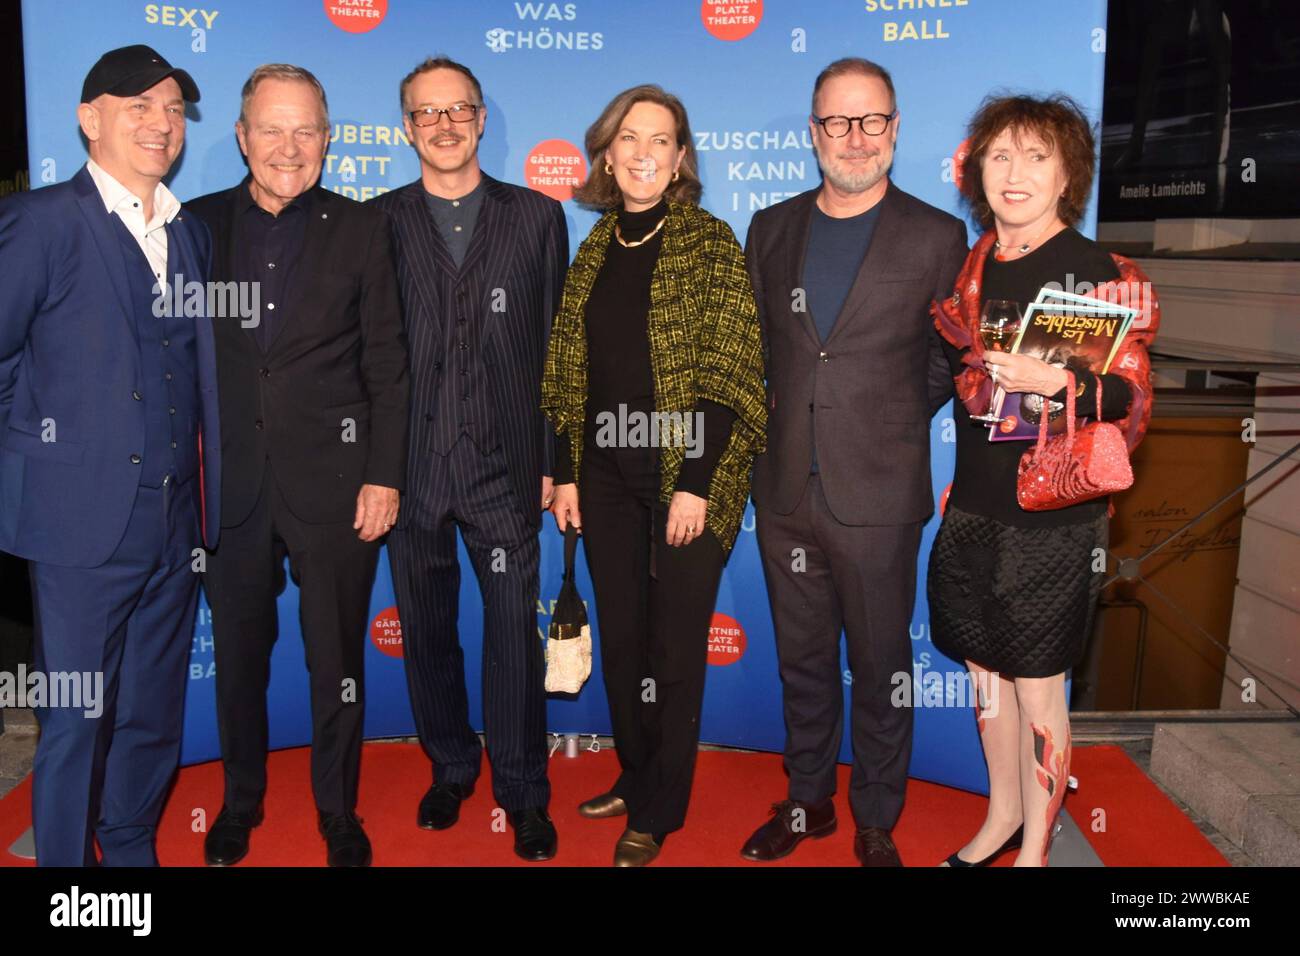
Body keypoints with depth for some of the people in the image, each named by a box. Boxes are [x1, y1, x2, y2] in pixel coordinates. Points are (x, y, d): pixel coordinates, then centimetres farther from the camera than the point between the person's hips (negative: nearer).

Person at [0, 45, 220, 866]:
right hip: (85, 519, -5)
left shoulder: (190, 231, 13)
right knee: (76, 722, 6)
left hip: (175, 523, 5)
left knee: (154, 718, 16)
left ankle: (133, 848, 34)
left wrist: (204, 502, 8)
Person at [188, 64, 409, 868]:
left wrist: (384, 475, -6)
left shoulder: (362, 229, 2)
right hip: (229, 483, 2)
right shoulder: (200, 224, 6)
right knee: (237, 656, 15)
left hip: (334, 483, -1)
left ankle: (339, 814, 28)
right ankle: (241, 801, 37)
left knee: (338, 662, 8)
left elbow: (387, 364, 0)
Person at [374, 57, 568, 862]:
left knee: (515, 632, 4)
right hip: (411, 464, 1)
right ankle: (451, 770, 33)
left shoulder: (537, 216, 6)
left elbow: (557, 345, 4)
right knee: (427, 629, 13)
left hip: (504, 463, -1)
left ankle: (524, 791, 21)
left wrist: (552, 458, 0)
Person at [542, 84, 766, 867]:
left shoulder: (710, 241, -4)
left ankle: (659, 812, 20)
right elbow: (569, 371, 12)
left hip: (686, 471, -5)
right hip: (607, 472, 5)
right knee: (620, 635, 14)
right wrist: (566, 472, 6)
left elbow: (729, 375, -10)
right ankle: (635, 779, 33)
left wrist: (697, 483, -15)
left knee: (675, 645, 4)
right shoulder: (596, 248, 11)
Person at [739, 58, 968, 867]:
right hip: (786, 490, 3)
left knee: (881, 668, 10)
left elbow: (948, 361, 5)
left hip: (878, 496, -3)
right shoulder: (772, 229, 7)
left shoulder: (936, 237, -2)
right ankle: (809, 801, 35)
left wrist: (888, 429, 4)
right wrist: (780, 424, 6)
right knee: (802, 661, 16)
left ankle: (877, 822, 28)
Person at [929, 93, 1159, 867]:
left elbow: (1133, 399, -11)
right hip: (972, 511, 6)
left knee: (1036, 688, 6)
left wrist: (1056, 380, -27)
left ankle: (1034, 847, 26)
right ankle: (1003, 814, 38)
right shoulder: (970, 267, 7)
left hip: (1052, 520, -5)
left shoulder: (1100, 272, -9)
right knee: (984, 670, 17)